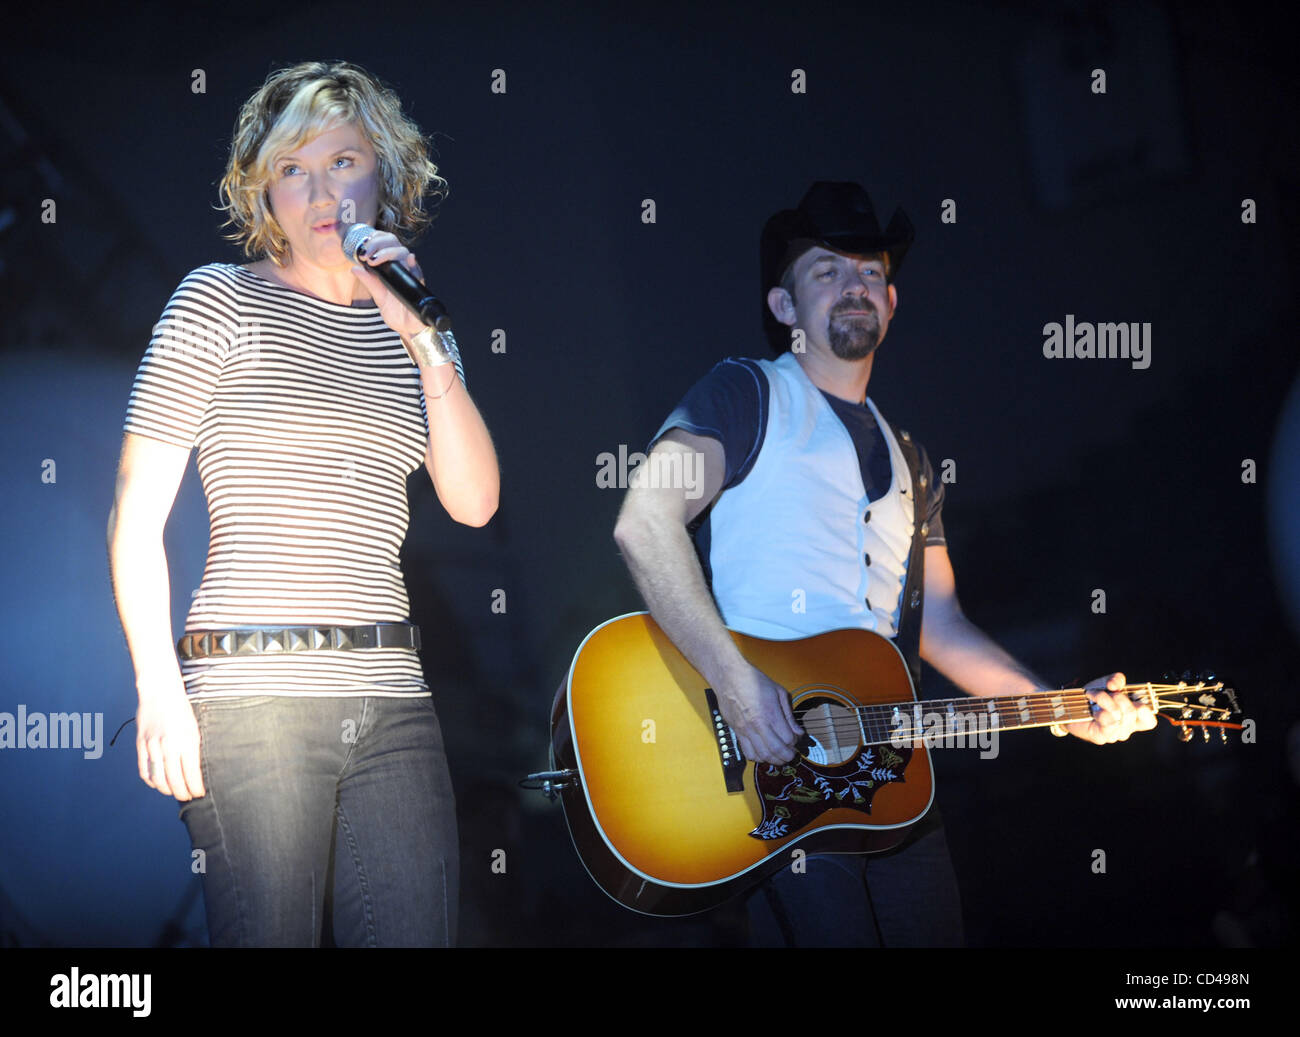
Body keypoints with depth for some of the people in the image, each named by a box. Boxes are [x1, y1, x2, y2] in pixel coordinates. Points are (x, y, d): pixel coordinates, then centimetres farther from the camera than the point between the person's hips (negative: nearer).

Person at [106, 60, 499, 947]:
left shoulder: (409, 325, 16)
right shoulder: (222, 302, 3)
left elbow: (473, 502, 4)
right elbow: (136, 512, -1)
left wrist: (426, 343, -4)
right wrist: (159, 690, -9)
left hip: (390, 693, 4)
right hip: (252, 684, -4)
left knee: (416, 933, 0)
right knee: (268, 936, -2)